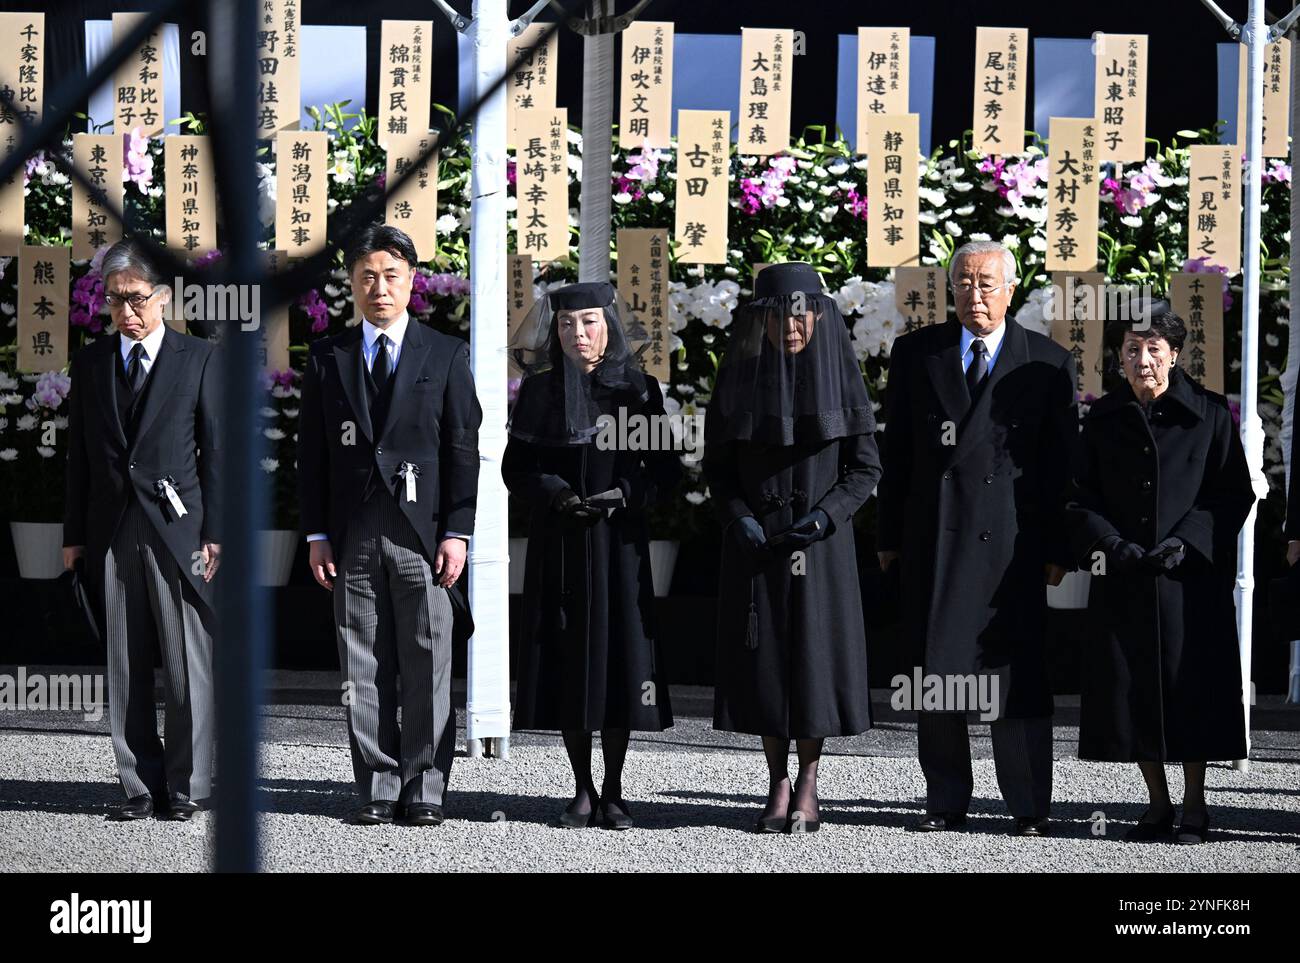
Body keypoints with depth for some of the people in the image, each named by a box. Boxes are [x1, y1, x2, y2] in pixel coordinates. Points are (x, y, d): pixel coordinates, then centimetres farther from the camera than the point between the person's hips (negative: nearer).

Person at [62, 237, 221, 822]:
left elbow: (216, 450, 2)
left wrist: (214, 531, -4)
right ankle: (141, 787, 9)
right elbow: (79, 453, 13)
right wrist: (75, 534, 8)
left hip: (177, 528, -3)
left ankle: (185, 788, 4)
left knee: (188, 664, -3)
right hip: (112, 532, 3)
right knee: (125, 669, 4)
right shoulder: (90, 363, 12)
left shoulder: (199, 359, 4)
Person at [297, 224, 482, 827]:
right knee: (363, 670, 3)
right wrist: (317, 536, 2)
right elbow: (312, 453, 10)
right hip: (353, 539, 2)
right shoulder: (327, 358, 11)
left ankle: (425, 788, 5)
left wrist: (456, 533, -5)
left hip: (423, 534, -1)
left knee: (427, 668, -2)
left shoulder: (446, 355, 7)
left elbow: (464, 451, 3)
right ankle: (378, 789, 9)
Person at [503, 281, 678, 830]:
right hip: (558, 540, 1)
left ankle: (613, 794, 6)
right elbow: (515, 468, 7)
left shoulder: (637, 388, 2)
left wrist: (627, 495, -13)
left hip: (618, 541, -1)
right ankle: (583, 791, 10)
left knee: (619, 653, -2)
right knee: (567, 657, 1)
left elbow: (664, 469, 5)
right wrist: (555, 495, -11)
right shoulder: (539, 389, 5)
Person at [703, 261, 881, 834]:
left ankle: (808, 785, 12)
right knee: (762, 656, 2)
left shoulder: (839, 374, -2)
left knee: (815, 652, 0)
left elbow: (865, 466, 0)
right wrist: (739, 518, -10)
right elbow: (717, 464, 6)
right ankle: (778, 784, 12)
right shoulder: (739, 377, 1)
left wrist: (825, 514, -14)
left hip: (820, 542, -1)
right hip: (755, 541, 1)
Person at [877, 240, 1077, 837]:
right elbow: (896, 449, 11)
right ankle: (946, 802, 14)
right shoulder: (915, 353, 10)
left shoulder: (1047, 362, 5)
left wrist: (1059, 546, -1)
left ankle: (1029, 807, 4)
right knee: (935, 670, 5)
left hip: (1013, 540, -2)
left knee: (1017, 674, -3)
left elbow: (1062, 458, 4)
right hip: (934, 536, 2)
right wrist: (890, 535, 7)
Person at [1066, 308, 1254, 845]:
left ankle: (1194, 804, 10)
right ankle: (1158, 803, 14)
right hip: (1122, 579, 3)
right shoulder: (1104, 418, 5)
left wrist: (1184, 542, -12)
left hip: (1191, 575, -3)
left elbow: (1235, 493, -1)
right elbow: (1082, 497, 7)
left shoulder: (1209, 414, -2)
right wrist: (1114, 546, -9)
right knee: (1131, 685, 3)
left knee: (1191, 682, -2)